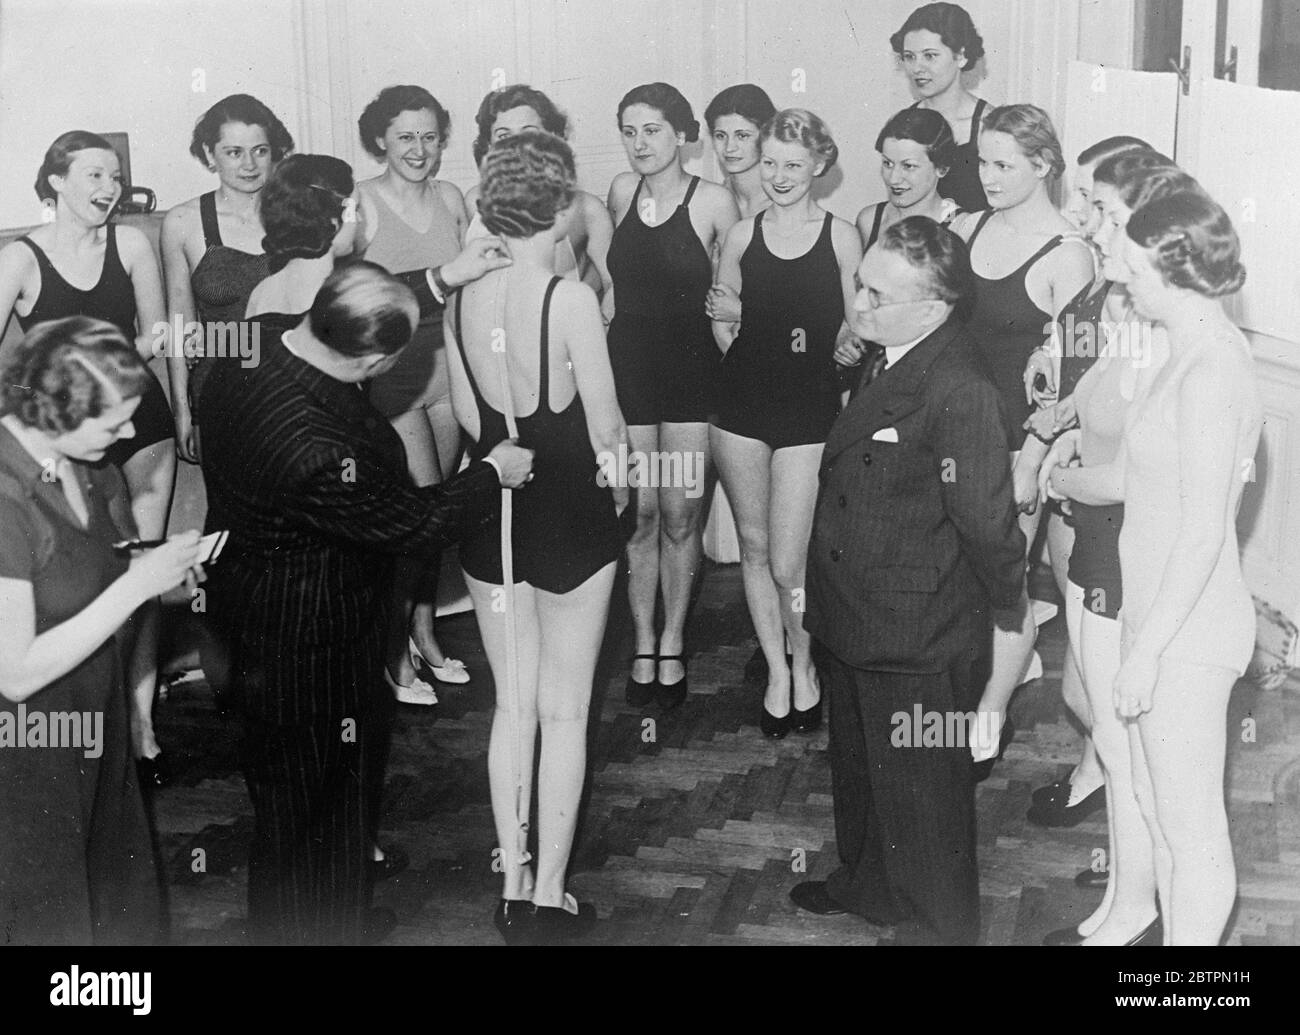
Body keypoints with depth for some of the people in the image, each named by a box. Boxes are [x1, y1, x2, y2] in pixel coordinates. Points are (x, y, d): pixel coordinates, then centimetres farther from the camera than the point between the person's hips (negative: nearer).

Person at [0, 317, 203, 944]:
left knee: (118, 903, 21)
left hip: (96, 717, 7)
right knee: (51, 917, 14)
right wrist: (136, 585, -26)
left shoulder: (87, 468, -3)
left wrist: (163, 574, -8)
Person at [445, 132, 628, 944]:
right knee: (565, 711, 8)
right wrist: (616, 476, 8)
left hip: (493, 510, 5)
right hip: (571, 514, -5)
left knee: (512, 704, 15)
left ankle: (513, 888, 24)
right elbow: (605, 426, -12)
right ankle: (550, 897, 16)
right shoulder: (571, 299, -18)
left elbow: (469, 415, 7)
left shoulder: (463, 301, -2)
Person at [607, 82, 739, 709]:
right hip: (627, 366, 3)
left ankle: (672, 647, 18)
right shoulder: (621, 192, 5)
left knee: (681, 515, 2)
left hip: (691, 369, -2)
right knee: (640, 513, 4)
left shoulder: (713, 201, -7)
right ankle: (644, 648, 16)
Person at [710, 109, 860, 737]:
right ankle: (776, 672, 27)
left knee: (788, 563, -6)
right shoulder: (742, 235, 6)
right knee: (754, 547, 10)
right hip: (743, 407, 3)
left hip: (811, 413, -3)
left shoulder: (840, 237, 0)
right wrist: (735, 343, -2)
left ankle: (806, 669, 20)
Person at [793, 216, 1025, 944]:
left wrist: (1007, 598, -8)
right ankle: (868, 885, 51)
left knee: (921, 796, 11)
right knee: (859, 769, 28)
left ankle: (939, 927, 32)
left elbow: (988, 520, -25)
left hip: (918, 645, -9)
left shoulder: (960, 394, -28)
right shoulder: (888, 363, 2)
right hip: (854, 625, 9)